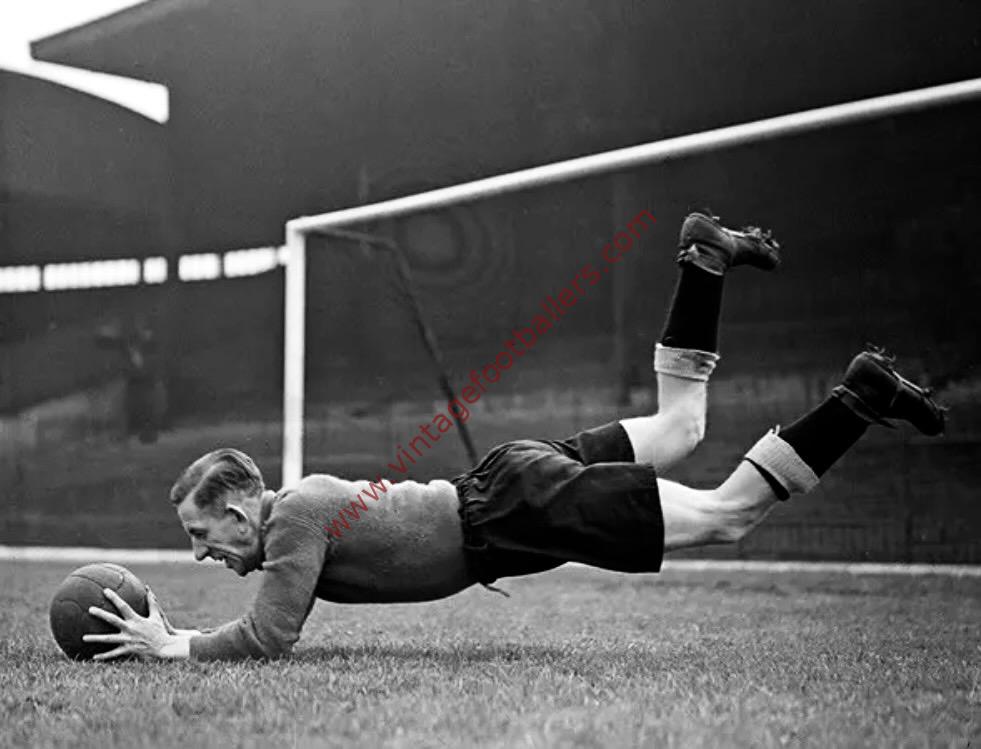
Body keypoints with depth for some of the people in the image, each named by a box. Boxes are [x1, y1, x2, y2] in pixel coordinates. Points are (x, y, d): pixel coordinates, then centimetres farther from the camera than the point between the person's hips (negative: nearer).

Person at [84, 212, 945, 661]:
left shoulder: (294, 524, -16)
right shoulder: (291, 507, 10)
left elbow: (270, 638, -23)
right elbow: (275, 622, 21)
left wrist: (176, 649, -14)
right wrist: (181, 633, 10)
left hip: (516, 509, -8)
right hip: (503, 483, 8)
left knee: (727, 515, -4)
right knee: (679, 427, 23)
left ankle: (860, 395, -4)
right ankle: (703, 258, 22)